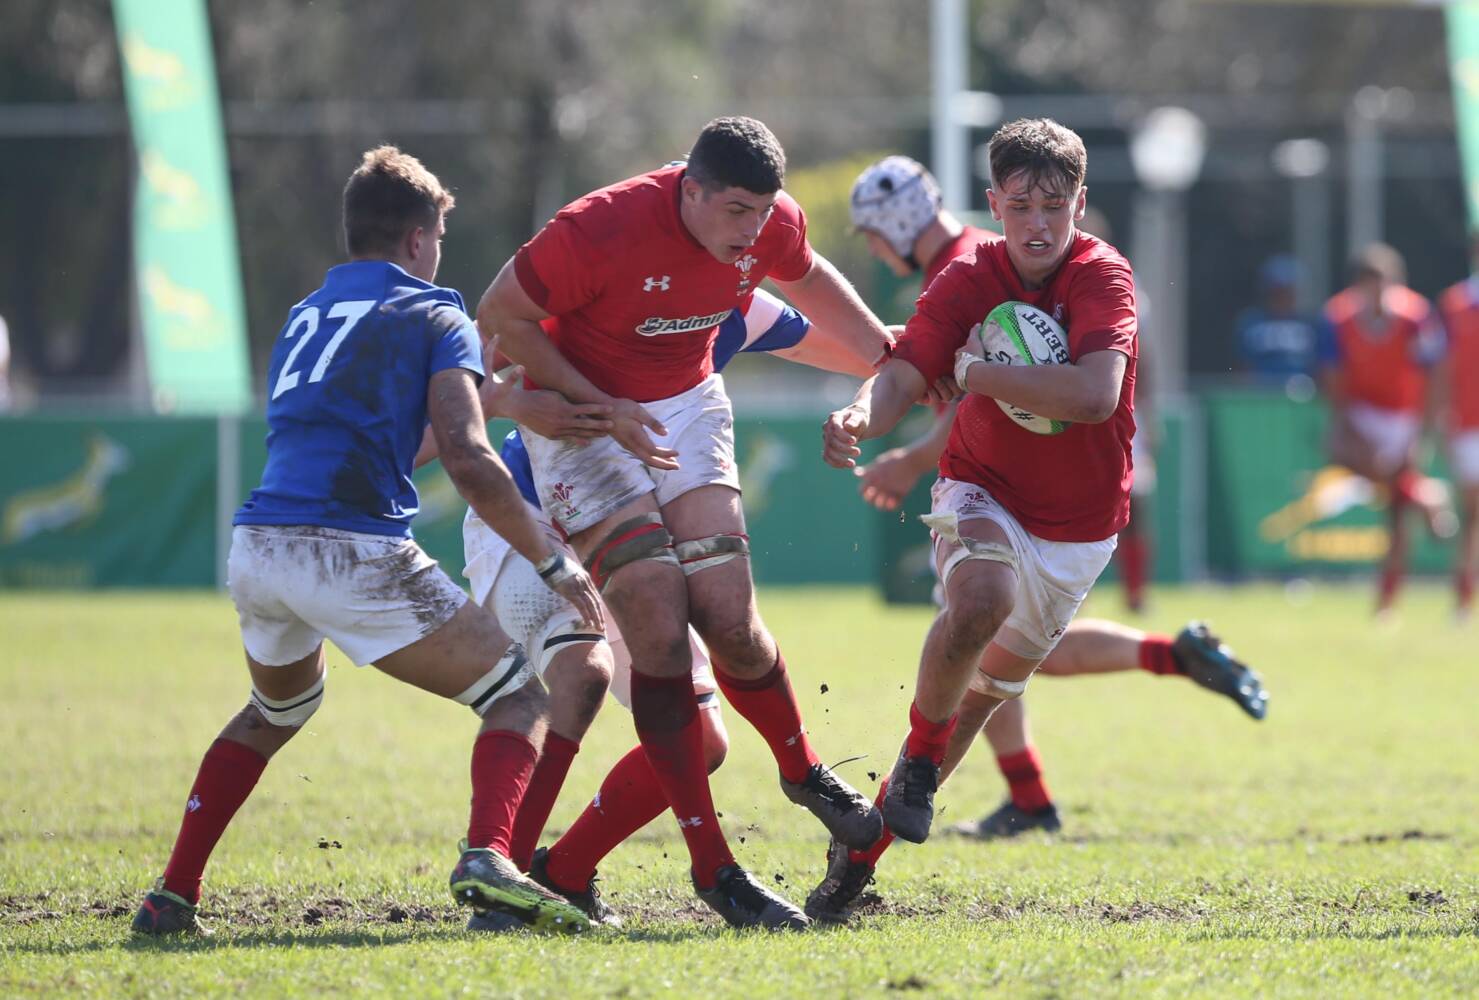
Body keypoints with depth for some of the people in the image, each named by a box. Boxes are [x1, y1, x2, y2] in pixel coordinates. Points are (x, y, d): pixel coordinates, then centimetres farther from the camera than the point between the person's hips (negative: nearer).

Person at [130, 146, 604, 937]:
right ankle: (488, 858, -22)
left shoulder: (303, 317, 25)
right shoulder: (431, 316, 5)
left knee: (277, 711, 35)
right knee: (516, 695, 5)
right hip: (353, 552, -6)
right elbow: (469, 462, -8)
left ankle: (171, 897, 28)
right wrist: (554, 564, 0)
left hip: (255, 547, 6)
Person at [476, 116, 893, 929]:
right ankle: (712, 867, -9)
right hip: (580, 416, -4)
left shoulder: (772, 226, -11)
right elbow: (500, 318, -17)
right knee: (660, 632, -15)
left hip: (686, 408, 4)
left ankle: (802, 771, 22)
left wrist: (889, 355, 20)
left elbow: (808, 282, 15)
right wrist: (601, 406, -22)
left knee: (729, 620, -9)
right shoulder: (600, 230, -29)